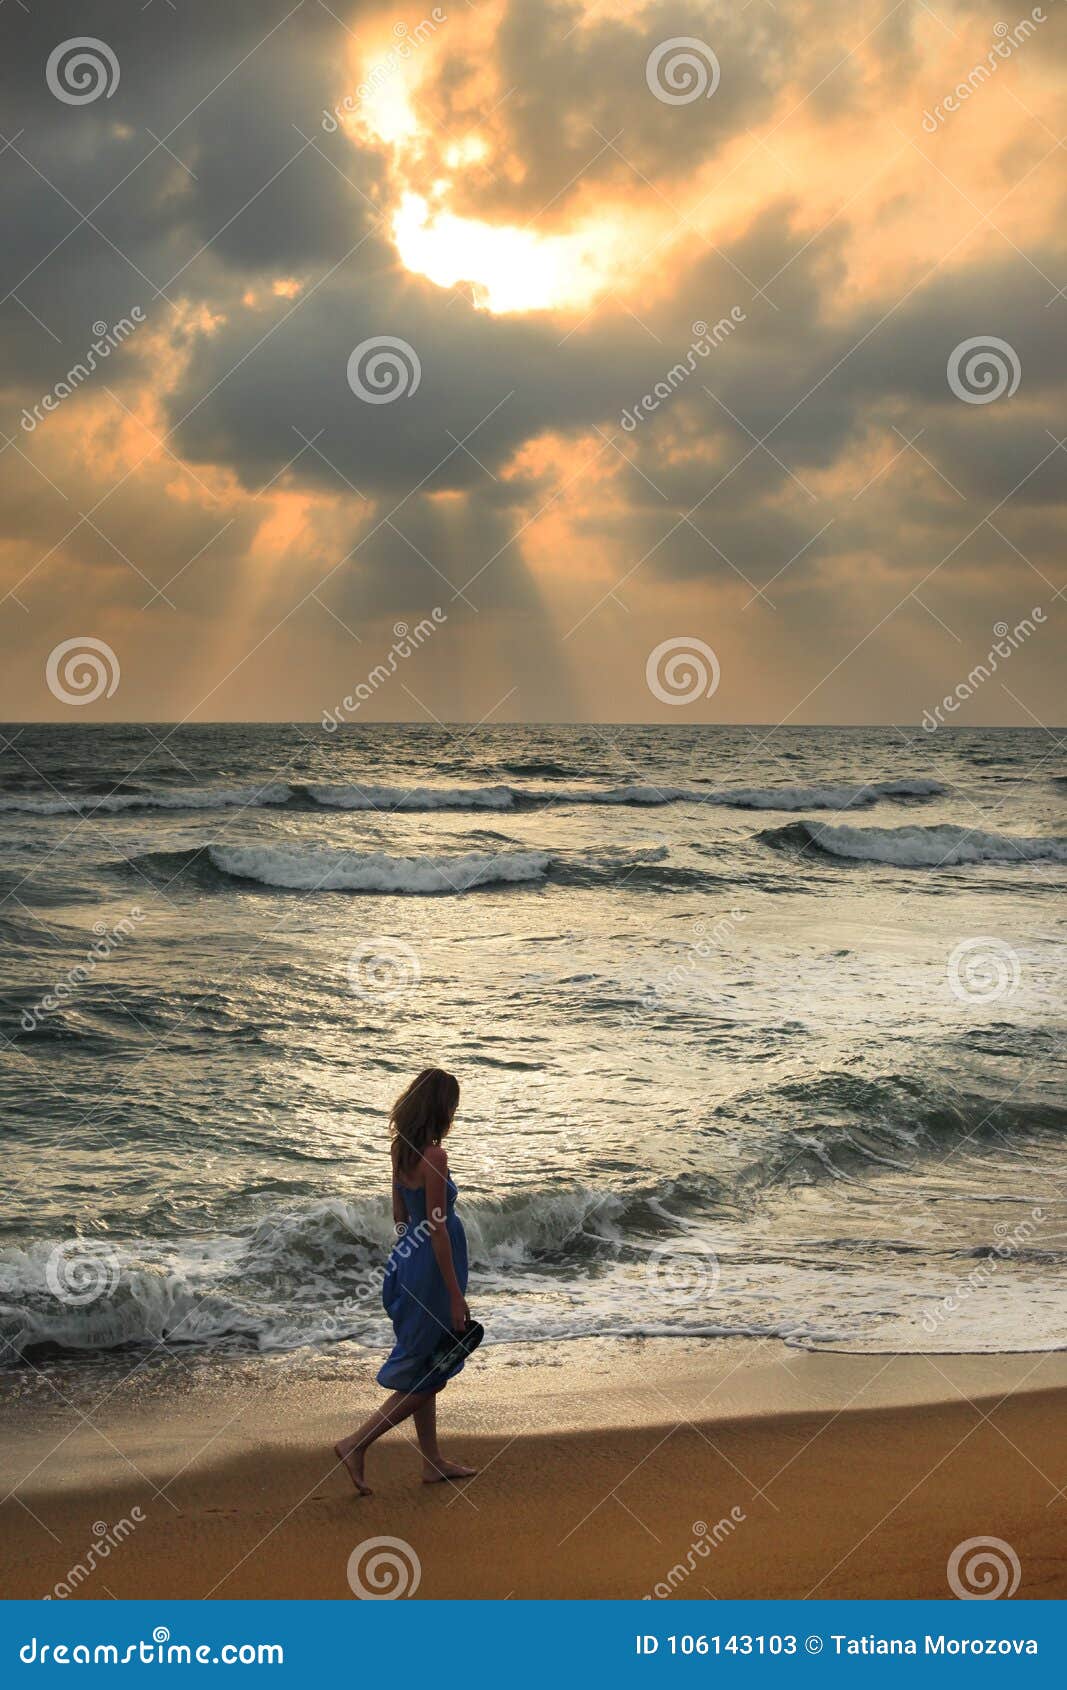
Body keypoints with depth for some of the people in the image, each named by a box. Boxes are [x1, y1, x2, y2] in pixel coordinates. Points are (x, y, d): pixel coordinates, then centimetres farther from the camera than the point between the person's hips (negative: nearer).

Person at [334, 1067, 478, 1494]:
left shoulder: (401, 1149, 4)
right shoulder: (433, 1157, -22)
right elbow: (437, 1229, -21)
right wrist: (455, 1295, -16)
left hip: (406, 1261, 9)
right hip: (430, 1268, -9)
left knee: (425, 1367, 18)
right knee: (425, 1375, 3)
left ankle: (433, 1461, 28)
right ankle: (356, 1445, 1)